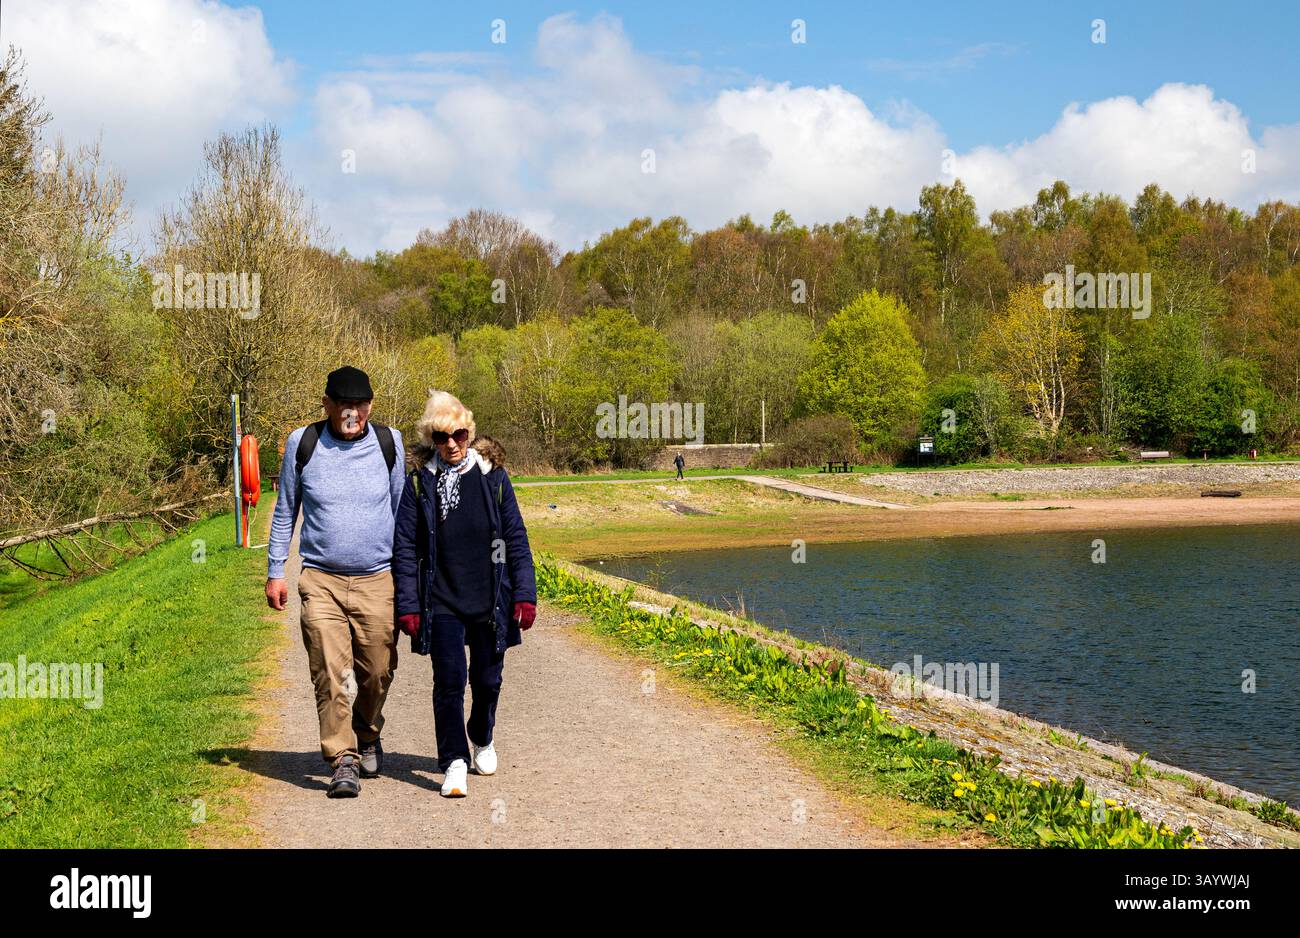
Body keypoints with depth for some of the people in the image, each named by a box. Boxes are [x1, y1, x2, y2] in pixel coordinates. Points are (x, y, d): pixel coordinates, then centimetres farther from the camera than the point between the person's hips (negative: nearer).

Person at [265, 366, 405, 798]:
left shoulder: (388, 442, 3)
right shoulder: (302, 444, 1)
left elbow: (401, 509, 14)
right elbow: (285, 511, 11)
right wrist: (275, 571, 9)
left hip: (377, 580, 1)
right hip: (320, 580, -1)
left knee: (377, 671, 5)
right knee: (331, 675, -8)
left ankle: (367, 737, 32)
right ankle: (343, 761, -1)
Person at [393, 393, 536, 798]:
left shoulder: (492, 476, 2)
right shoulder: (418, 482, 0)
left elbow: (516, 538, 4)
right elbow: (405, 548, 0)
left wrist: (525, 594, -1)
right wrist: (408, 606, -5)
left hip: (490, 599, 2)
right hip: (442, 603, -1)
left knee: (487, 679, 12)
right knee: (449, 681, -7)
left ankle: (481, 739, 38)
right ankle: (454, 763, 1)